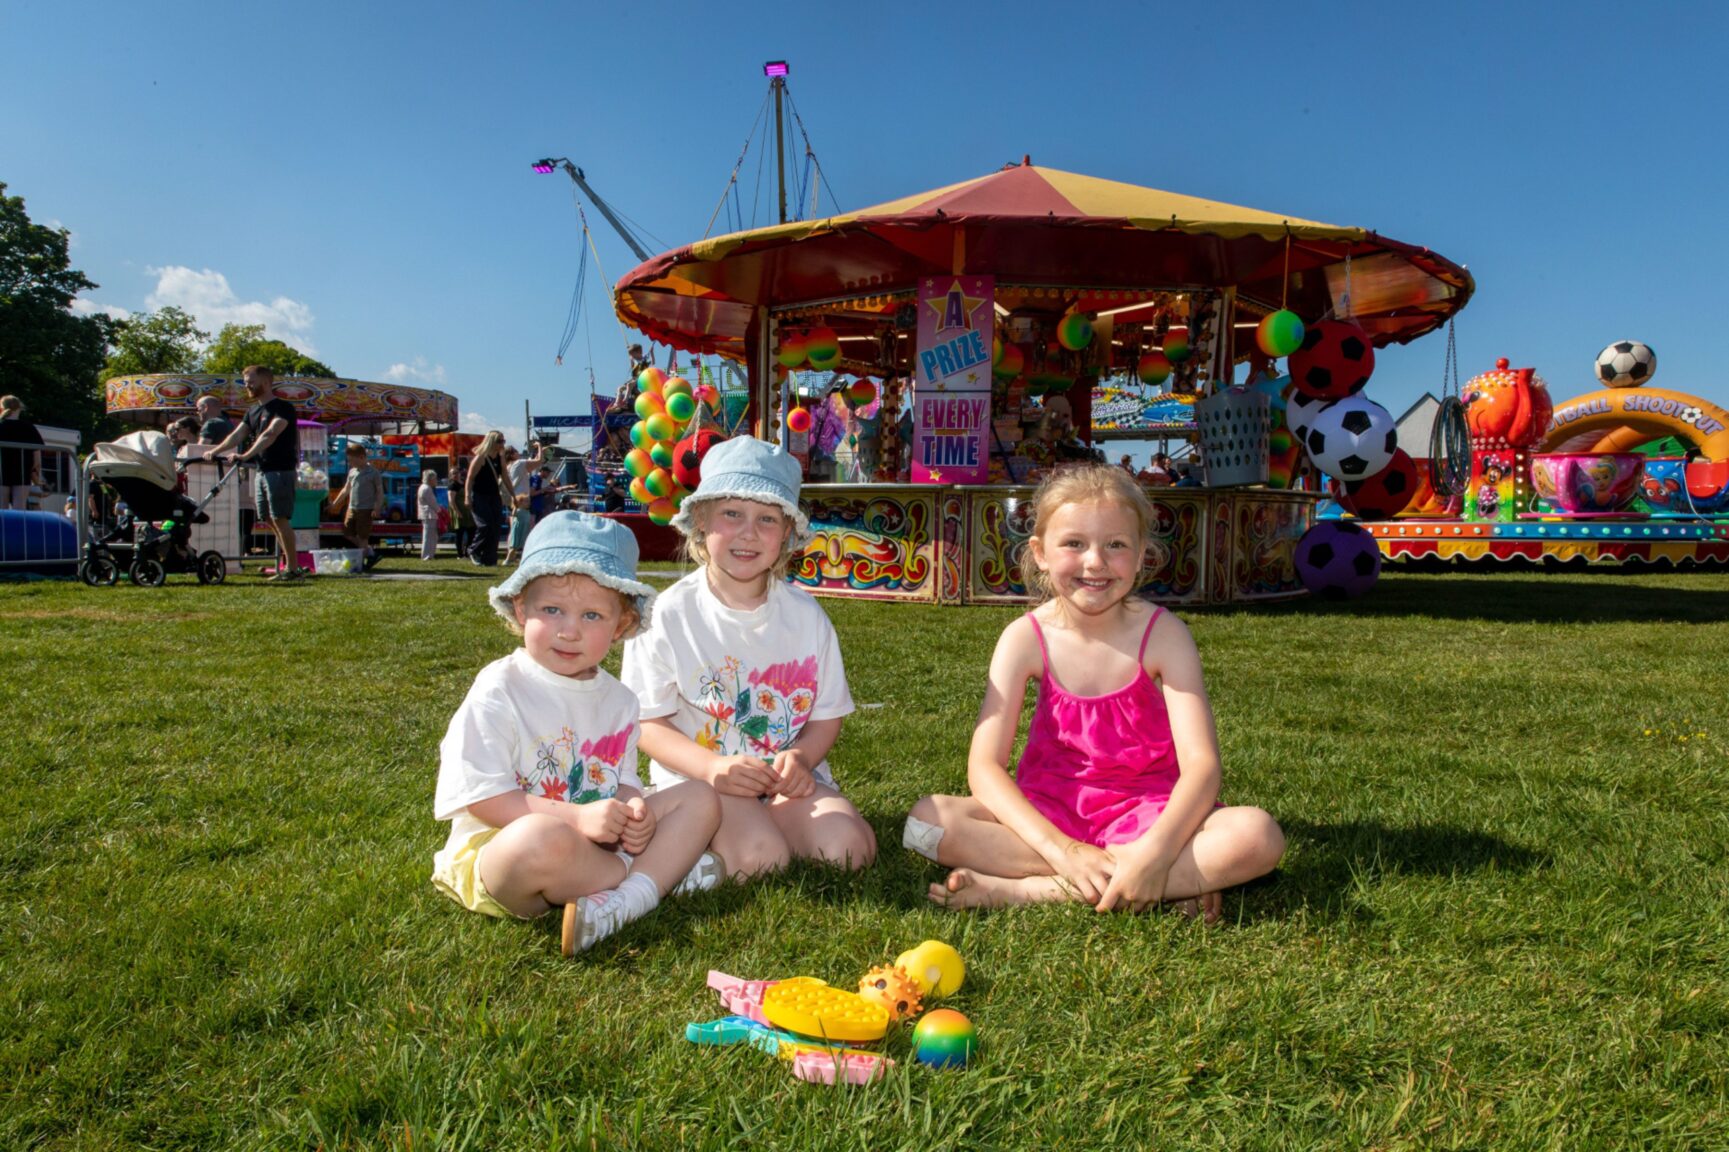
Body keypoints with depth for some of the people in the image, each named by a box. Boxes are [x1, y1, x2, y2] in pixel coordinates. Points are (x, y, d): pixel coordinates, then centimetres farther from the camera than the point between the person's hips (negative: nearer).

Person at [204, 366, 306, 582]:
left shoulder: (283, 408, -10)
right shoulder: (253, 410, 17)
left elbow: (270, 434, -24)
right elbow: (237, 434, 11)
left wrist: (246, 455, -34)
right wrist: (215, 451, -4)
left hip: (280, 471, -8)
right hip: (262, 471, 9)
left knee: (280, 519, -10)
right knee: (270, 521, 8)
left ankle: (293, 569, -7)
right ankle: (289, 562, 15)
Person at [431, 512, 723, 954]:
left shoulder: (617, 699, 7)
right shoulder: (500, 691, -13)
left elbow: (623, 783, 11)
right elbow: (480, 796, -17)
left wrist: (633, 811, -14)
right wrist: (575, 817, -25)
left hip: (596, 845, 7)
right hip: (493, 850, -6)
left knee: (700, 798, -2)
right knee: (543, 838, -40)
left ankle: (627, 899, -27)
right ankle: (664, 871, -13)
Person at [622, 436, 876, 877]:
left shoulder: (805, 614, 2)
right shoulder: (669, 615, -6)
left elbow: (827, 715, 7)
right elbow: (648, 722, -6)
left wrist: (800, 757, -15)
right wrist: (712, 766, -23)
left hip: (788, 777, 3)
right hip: (698, 776, -3)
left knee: (848, 846, -22)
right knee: (760, 854, -30)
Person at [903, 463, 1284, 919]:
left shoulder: (1162, 634, -10)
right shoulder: (1027, 637, -8)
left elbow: (1200, 763, -18)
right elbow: (985, 765, -15)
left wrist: (1155, 852, -36)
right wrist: (1062, 850, -29)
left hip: (1148, 812, -1)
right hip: (1051, 809, 1)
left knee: (1257, 837, -29)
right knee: (928, 820, -24)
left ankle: (1025, 889, -28)